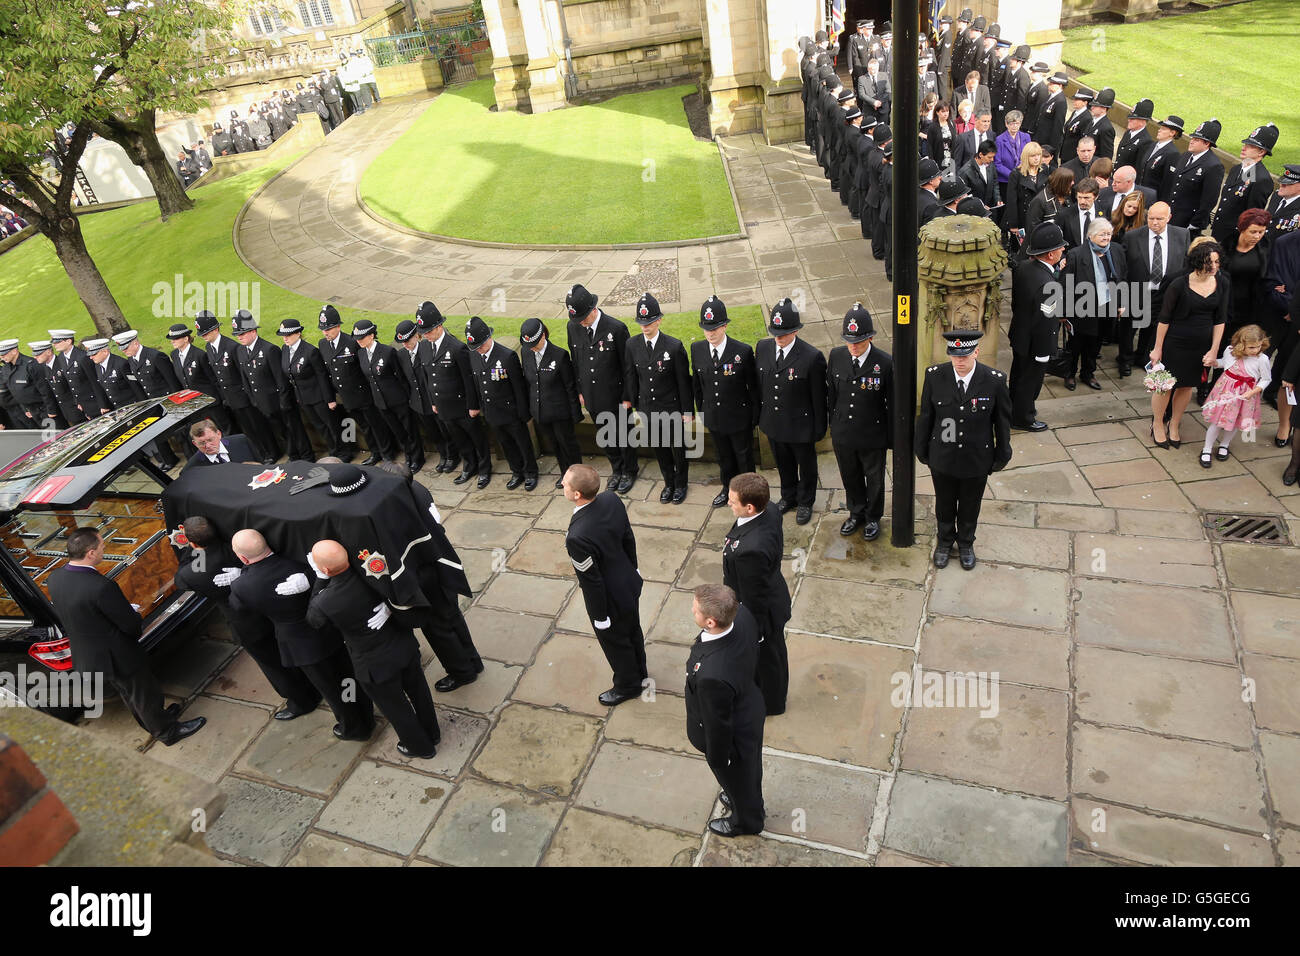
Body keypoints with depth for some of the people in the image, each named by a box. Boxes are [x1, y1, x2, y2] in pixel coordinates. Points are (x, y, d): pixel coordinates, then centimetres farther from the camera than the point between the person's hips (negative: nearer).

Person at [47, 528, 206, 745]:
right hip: (117, 657, -8)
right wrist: (136, 620, 0)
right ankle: (167, 731, 36)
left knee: (129, 693, 29)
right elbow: (132, 625, -25)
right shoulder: (101, 587, -36)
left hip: (84, 655, 8)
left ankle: (154, 719, 50)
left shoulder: (54, 578, -10)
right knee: (146, 695, 16)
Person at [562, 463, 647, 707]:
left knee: (615, 643, 22)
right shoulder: (612, 499, -19)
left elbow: (592, 580, -27)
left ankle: (628, 685, 49)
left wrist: (600, 616, -11)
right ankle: (640, 673, 58)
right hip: (630, 583, 7)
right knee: (632, 631, 31)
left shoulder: (578, 536, -40)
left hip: (610, 599, -7)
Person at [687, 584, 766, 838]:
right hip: (750, 708, 6)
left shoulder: (712, 675, -48)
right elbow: (755, 638, -3)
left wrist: (717, 759, -9)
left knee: (736, 778, 29)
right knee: (749, 771, 36)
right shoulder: (742, 615, -28)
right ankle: (745, 801, 67)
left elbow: (718, 725, -29)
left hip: (734, 736, -6)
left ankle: (746, 821, 61)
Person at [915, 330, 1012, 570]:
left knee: (970, 506, 21)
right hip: (942, 458, 1)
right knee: (944, 504, 21)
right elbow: (925, 416, -4)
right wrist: (922, 450, 4)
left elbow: (1003, 421, -5)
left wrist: (1002, 455, 3)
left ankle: (966, 543, 47)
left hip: (977, 460, 0)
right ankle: (944, 541, 47)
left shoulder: (995, 380, -19)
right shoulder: (935, 376, -16)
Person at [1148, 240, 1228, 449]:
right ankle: (1157, 425, 28)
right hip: (1175, 344, -4)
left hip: (1201, 345, 4)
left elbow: (1220, 320, 2)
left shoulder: (1222, 283, -3)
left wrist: (1214, 349, 0)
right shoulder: (1179, 285, -17)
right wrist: (1157, 348, -6)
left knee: (1187, 385, 14)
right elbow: (1164, 318, -9)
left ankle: (1174, 425, 33)